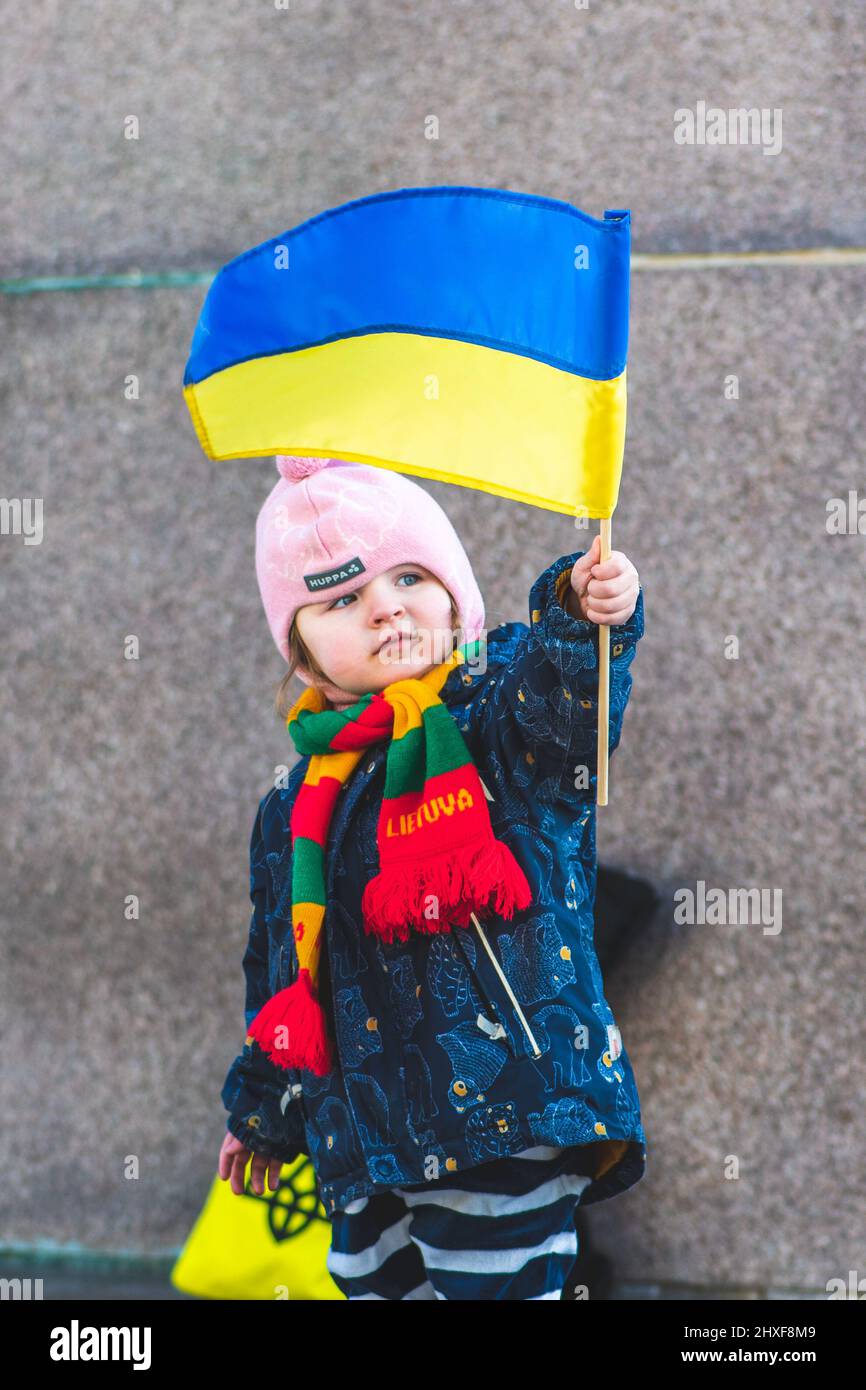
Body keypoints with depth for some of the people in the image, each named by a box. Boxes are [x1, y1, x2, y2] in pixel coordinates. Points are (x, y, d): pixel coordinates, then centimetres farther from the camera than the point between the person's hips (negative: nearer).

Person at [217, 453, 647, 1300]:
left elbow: (562, 690, -29)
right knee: (373, 1283, 14)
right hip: (366, 1148, 6)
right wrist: (262, 1112, 28)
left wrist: (585, 620, -51)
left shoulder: (502, 719, -3)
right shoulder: (300, 806, 12)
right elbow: (279, 969, 22)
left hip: (508, 1118, -6)